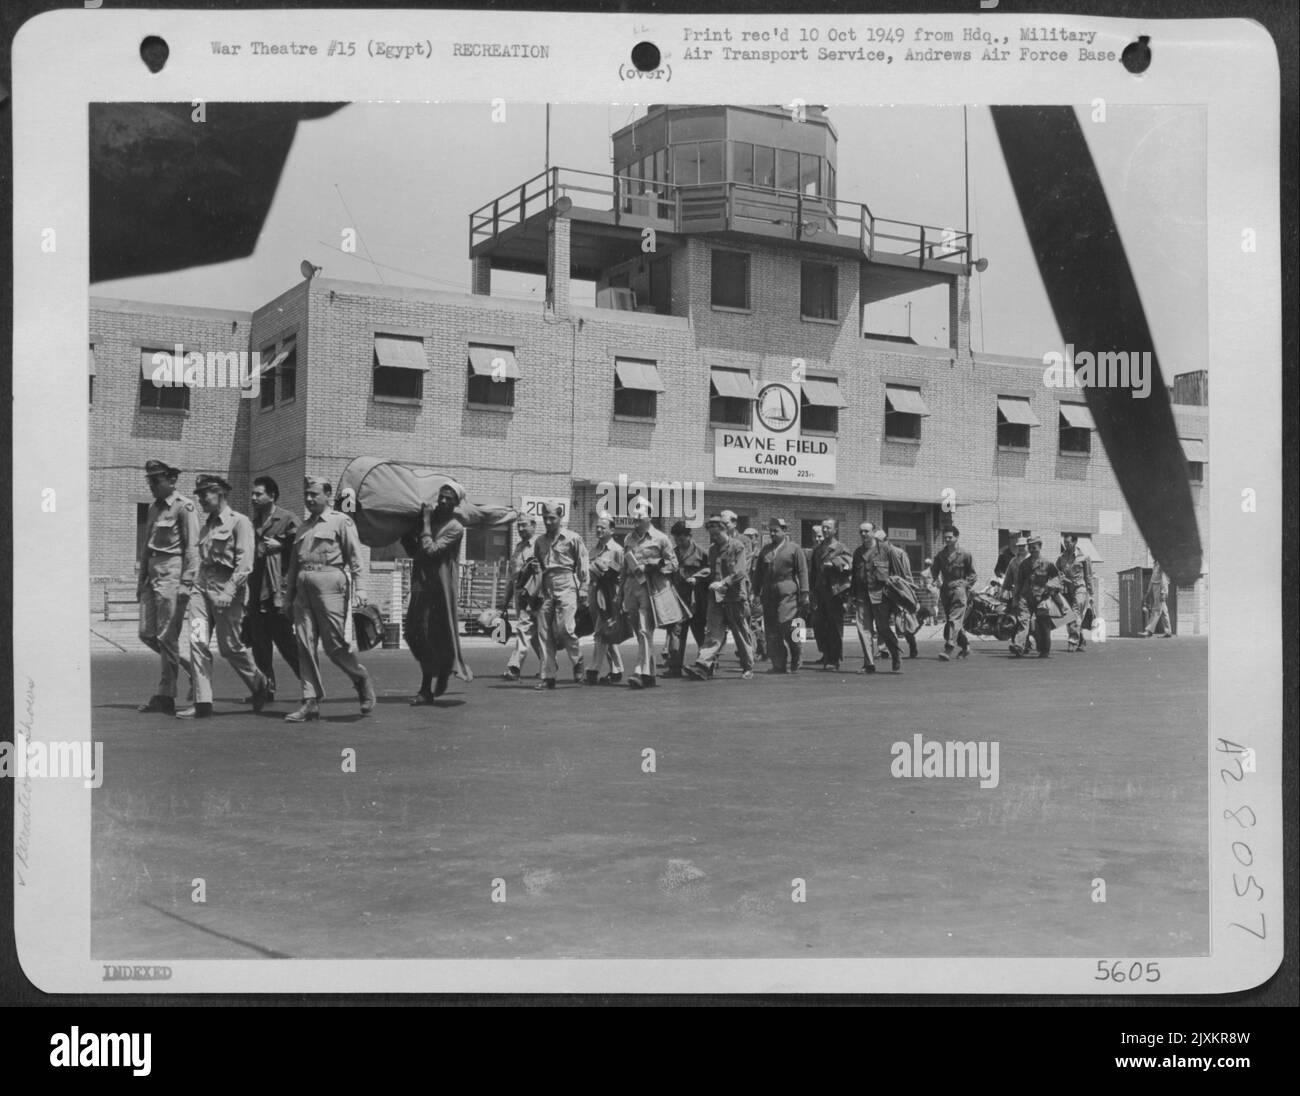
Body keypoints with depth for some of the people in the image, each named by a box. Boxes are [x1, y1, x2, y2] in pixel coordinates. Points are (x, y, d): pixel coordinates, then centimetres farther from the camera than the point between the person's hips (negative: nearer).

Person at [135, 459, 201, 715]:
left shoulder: (184, 507, -8)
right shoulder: (153, 507, 16)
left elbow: (192, 547, -13)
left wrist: (186, 583, -18)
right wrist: (141, 579, 19)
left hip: (173, 574, -9)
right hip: (153, 575, 9)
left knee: (167, 636, -6)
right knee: (147, 634, 6)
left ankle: (165, 696, 0)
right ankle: (192, 669, 20)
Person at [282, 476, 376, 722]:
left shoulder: (341, 521, 4)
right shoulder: (302, 528, 22)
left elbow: (355, 558, -3)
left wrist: (358, 589, -12)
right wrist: (288, 596, 17)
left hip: (329, 583, -6)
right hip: (303, 587, 6)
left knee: (334, 644, -7)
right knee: (305, 646, -1)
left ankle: (363, 681, 17)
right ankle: (311, 702, 0)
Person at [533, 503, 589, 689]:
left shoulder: (573, 538, 2)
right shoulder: (540, 541, 17)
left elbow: (584, 567, 1)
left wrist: (583, 591, -5)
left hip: (566, 585, -5)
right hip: (546, 588, 5)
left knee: (564, 628, -15)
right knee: (545, 632, -1)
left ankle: (578, 662, 10)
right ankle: (548, 676, 2)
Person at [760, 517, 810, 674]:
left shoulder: (794, 548, 2)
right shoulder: (766, 550, 16)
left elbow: (802, 572, -2)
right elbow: (760, 573, 18)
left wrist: (804, 595, -8)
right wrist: (757, 592, 11)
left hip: (787, 593, -5)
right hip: (768, 594, 5)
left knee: (787, 627, -11)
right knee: (771, 632, 2)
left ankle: (794, 665, 2)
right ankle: (778, 665, 8)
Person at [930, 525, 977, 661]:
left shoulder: (964, 554, -1)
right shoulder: (940, 554, 9)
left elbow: (972, 573, 5)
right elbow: (935, 572, 14)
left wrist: (965, 586, -3)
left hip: (959, 589, -5)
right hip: (945, 590, 5)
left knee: (954, 619, -14)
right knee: (949, 620, 11)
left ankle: (948, 649, -21)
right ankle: (965, 646, 26)